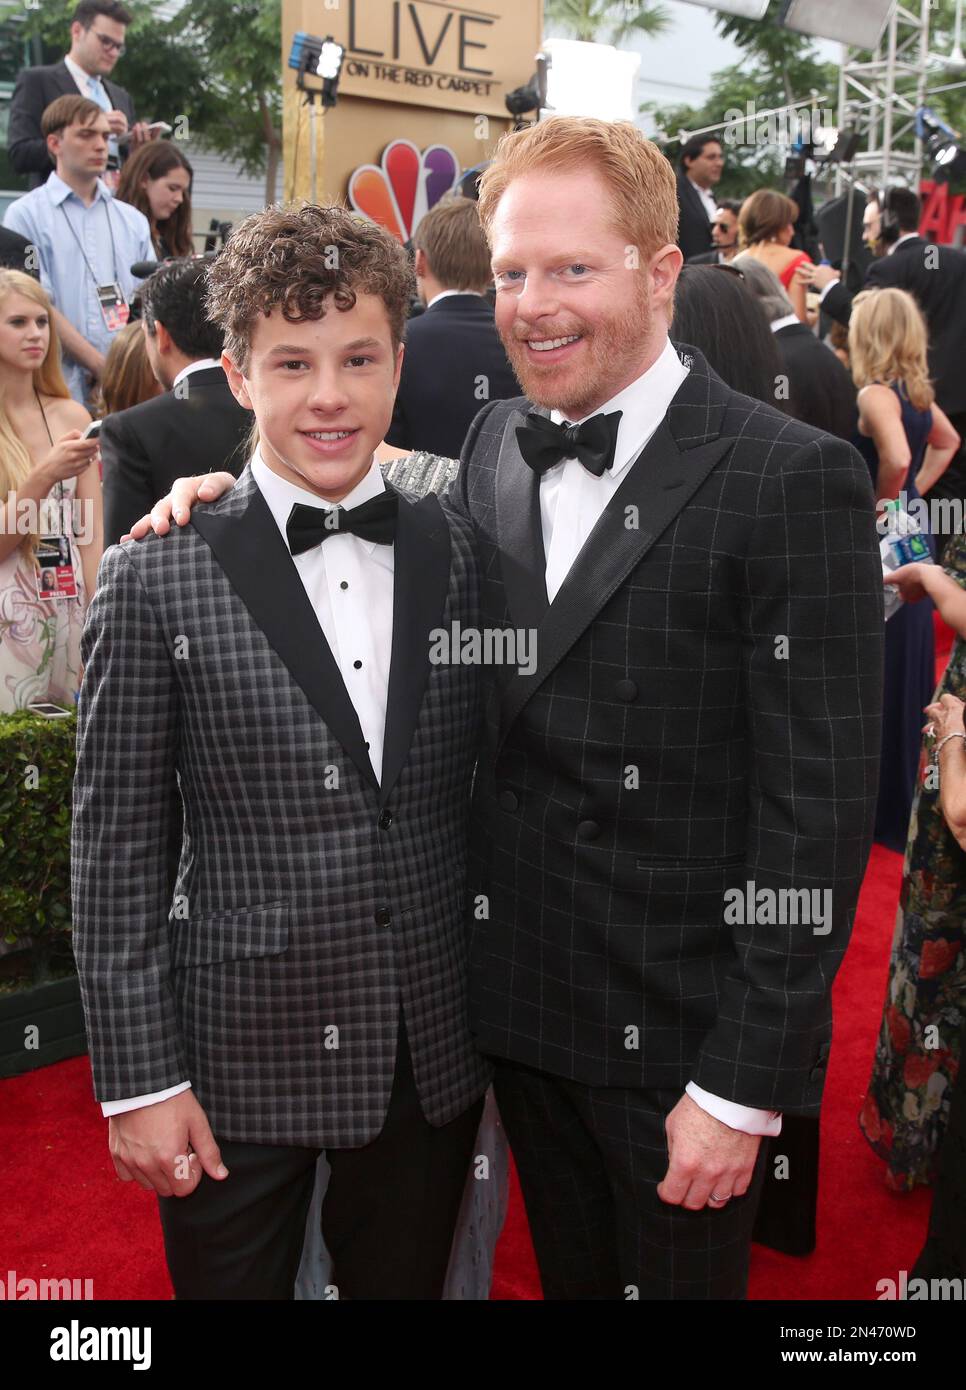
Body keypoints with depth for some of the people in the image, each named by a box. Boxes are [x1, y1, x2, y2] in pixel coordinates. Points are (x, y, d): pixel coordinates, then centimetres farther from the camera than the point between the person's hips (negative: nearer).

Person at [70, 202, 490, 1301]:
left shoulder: (461, 557, -1)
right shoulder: (158, 579, -11)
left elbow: (484, 796, 5)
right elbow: (114, 850, -8)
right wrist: (139, 1077, -9)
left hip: (435, 1058, 3)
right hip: (237, 1061, -3)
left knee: (407, 1282, 22)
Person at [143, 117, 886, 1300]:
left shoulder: (795, 482, -17)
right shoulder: (495, 443, 3)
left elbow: (818, 808, -17)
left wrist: (744, 1085, -15)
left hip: (677, 1030, -5)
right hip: (516, 1001, 6)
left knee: (677, 1273, 17)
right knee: (568, 1276, 24)